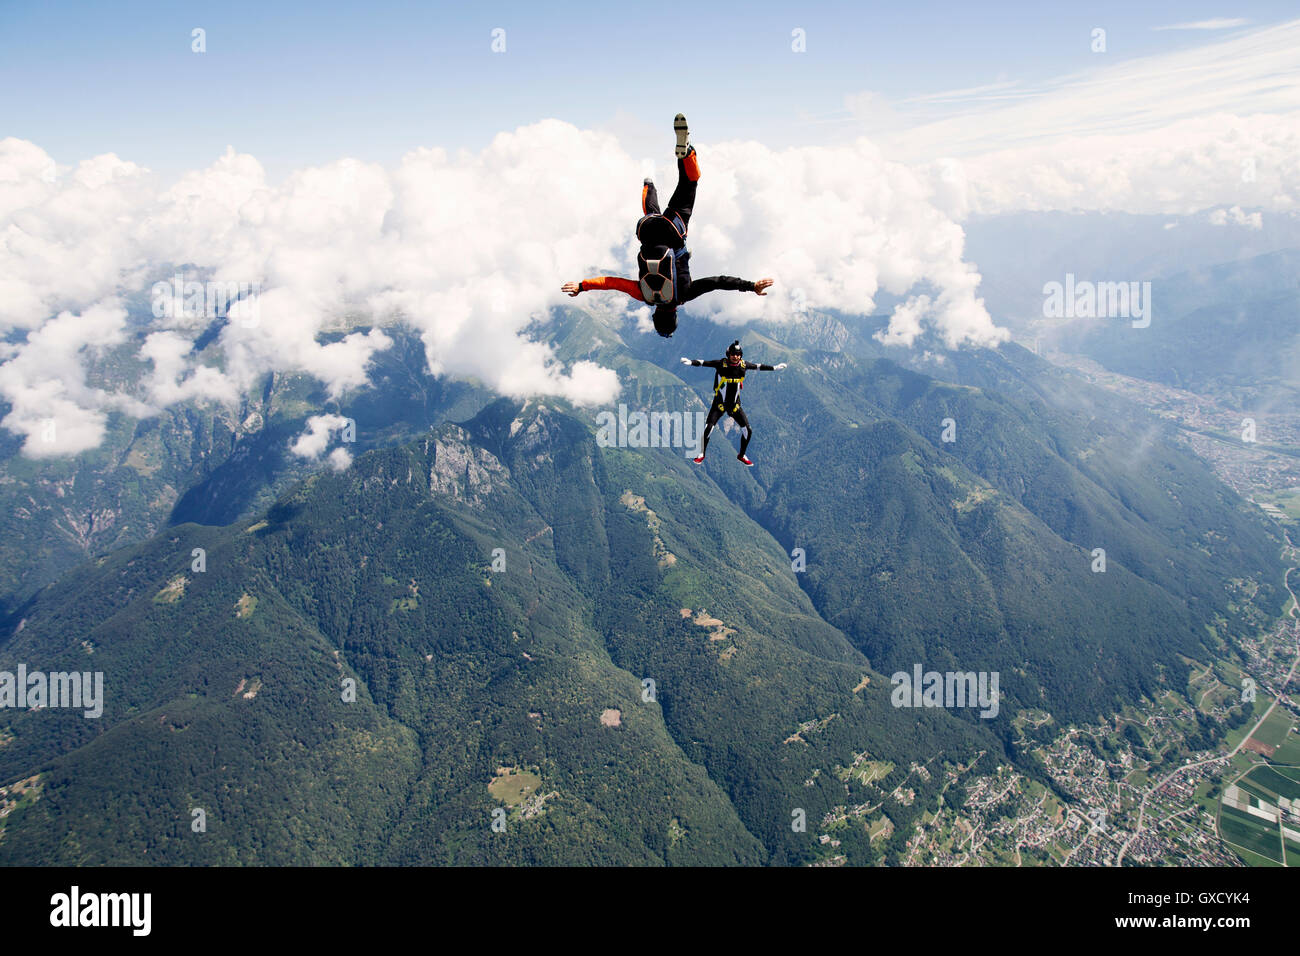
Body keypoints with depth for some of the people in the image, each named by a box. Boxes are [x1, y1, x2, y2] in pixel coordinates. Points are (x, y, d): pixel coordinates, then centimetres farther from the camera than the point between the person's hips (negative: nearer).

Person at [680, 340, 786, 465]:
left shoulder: (743, 365, -3)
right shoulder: (721, 364, -15)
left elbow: (758, 367, 13)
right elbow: (704, 363, -24)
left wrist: (775, 368, 20)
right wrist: (691, 362, -41)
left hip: (735, 404, 4)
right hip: (719, 403, -4)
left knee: (748, 430, 3)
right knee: (708, 428, -14)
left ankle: (742, 455, 25)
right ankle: (701, 455, 8)